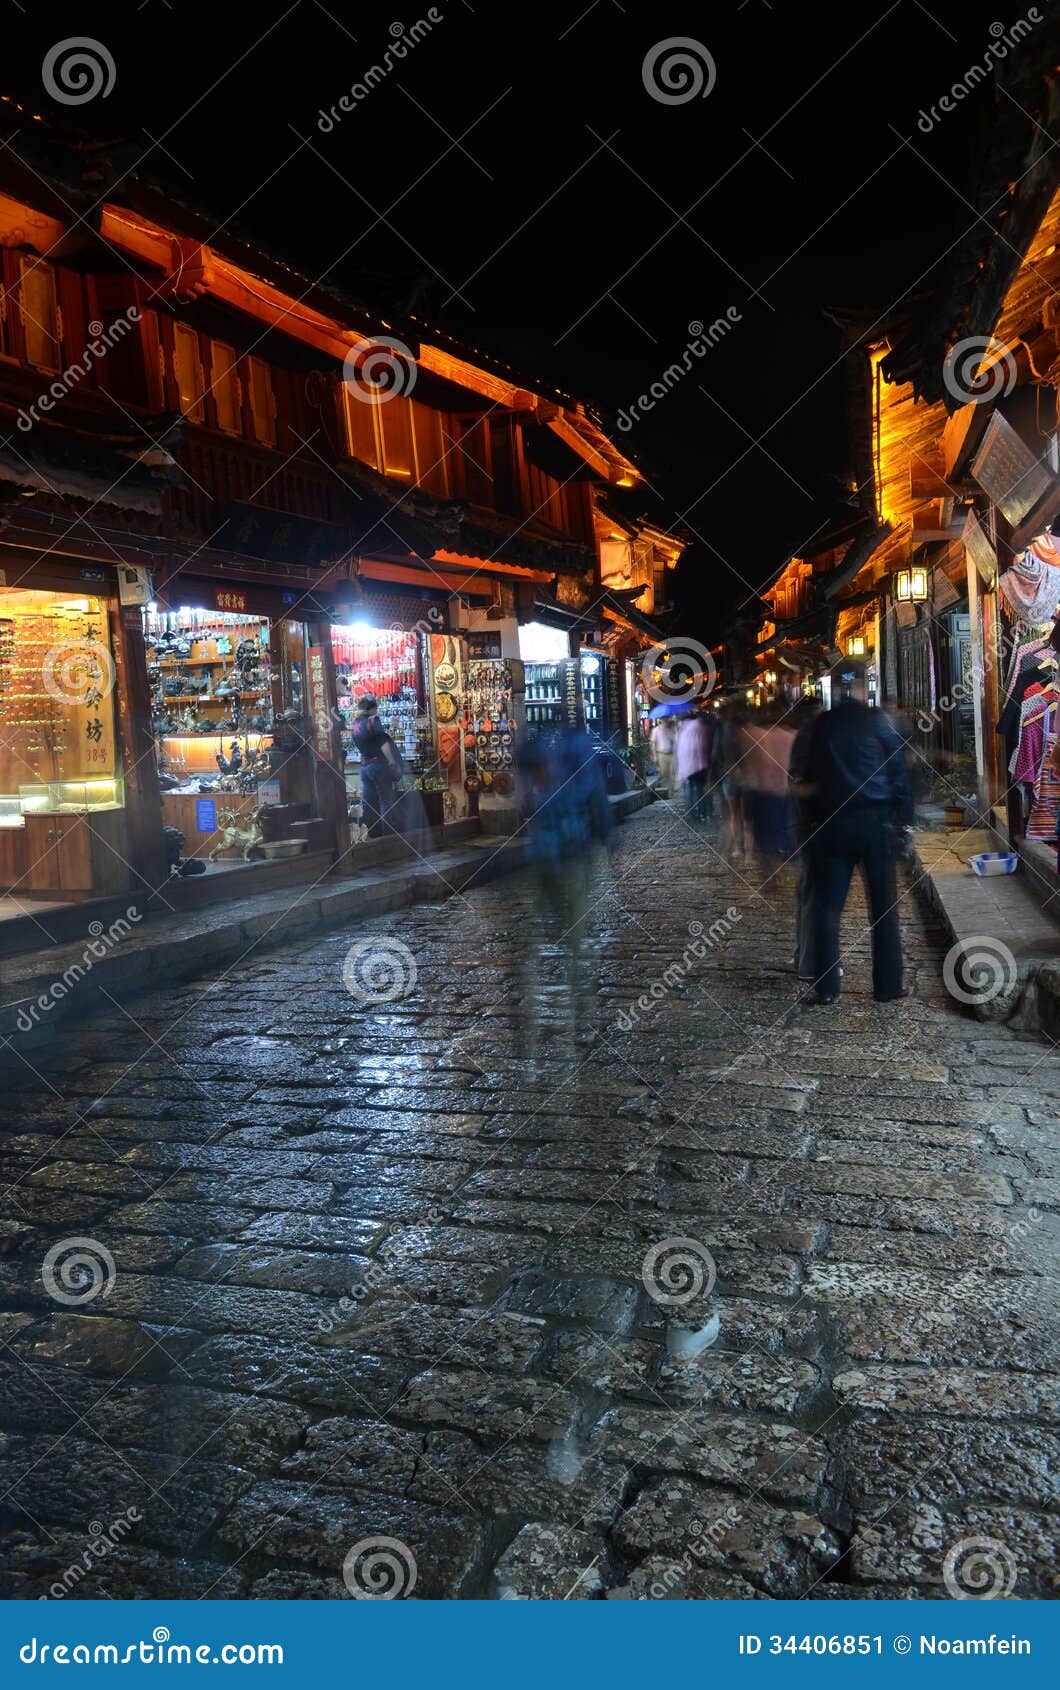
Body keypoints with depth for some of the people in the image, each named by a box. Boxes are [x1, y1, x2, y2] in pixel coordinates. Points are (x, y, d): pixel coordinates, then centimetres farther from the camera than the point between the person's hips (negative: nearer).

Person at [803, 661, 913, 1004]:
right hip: (876, 821, -2)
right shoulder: (877, 720, -4)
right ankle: (888, 987, 9)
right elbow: (899, 769, -2)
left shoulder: (822, 724, 4)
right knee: (884, 907, 6)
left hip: (831, 824, 2)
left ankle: (826, 988, 5)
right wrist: (903, 815, 5)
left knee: (827, 907, 6)